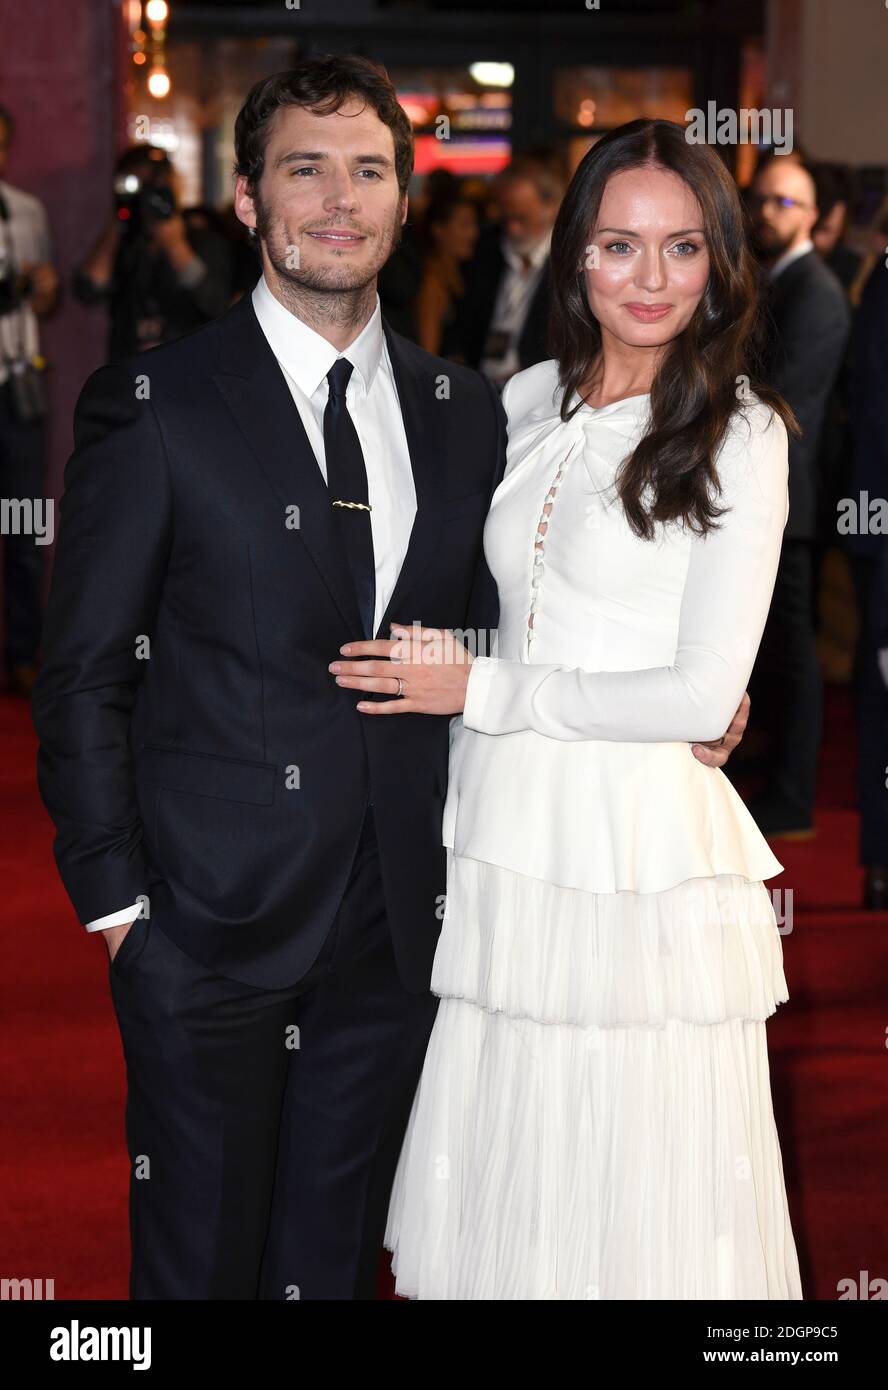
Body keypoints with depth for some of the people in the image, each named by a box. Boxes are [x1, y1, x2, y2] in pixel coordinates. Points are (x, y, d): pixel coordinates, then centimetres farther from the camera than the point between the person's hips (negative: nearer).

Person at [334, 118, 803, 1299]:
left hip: (640, 856, -5)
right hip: (502, 839, 5)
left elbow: (704, 694, -12)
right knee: (497, 1186, 11)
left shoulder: (739, 435, -7)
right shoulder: (529, 402, 10)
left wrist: (480, 690, -9)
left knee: (635, 1205, 4)